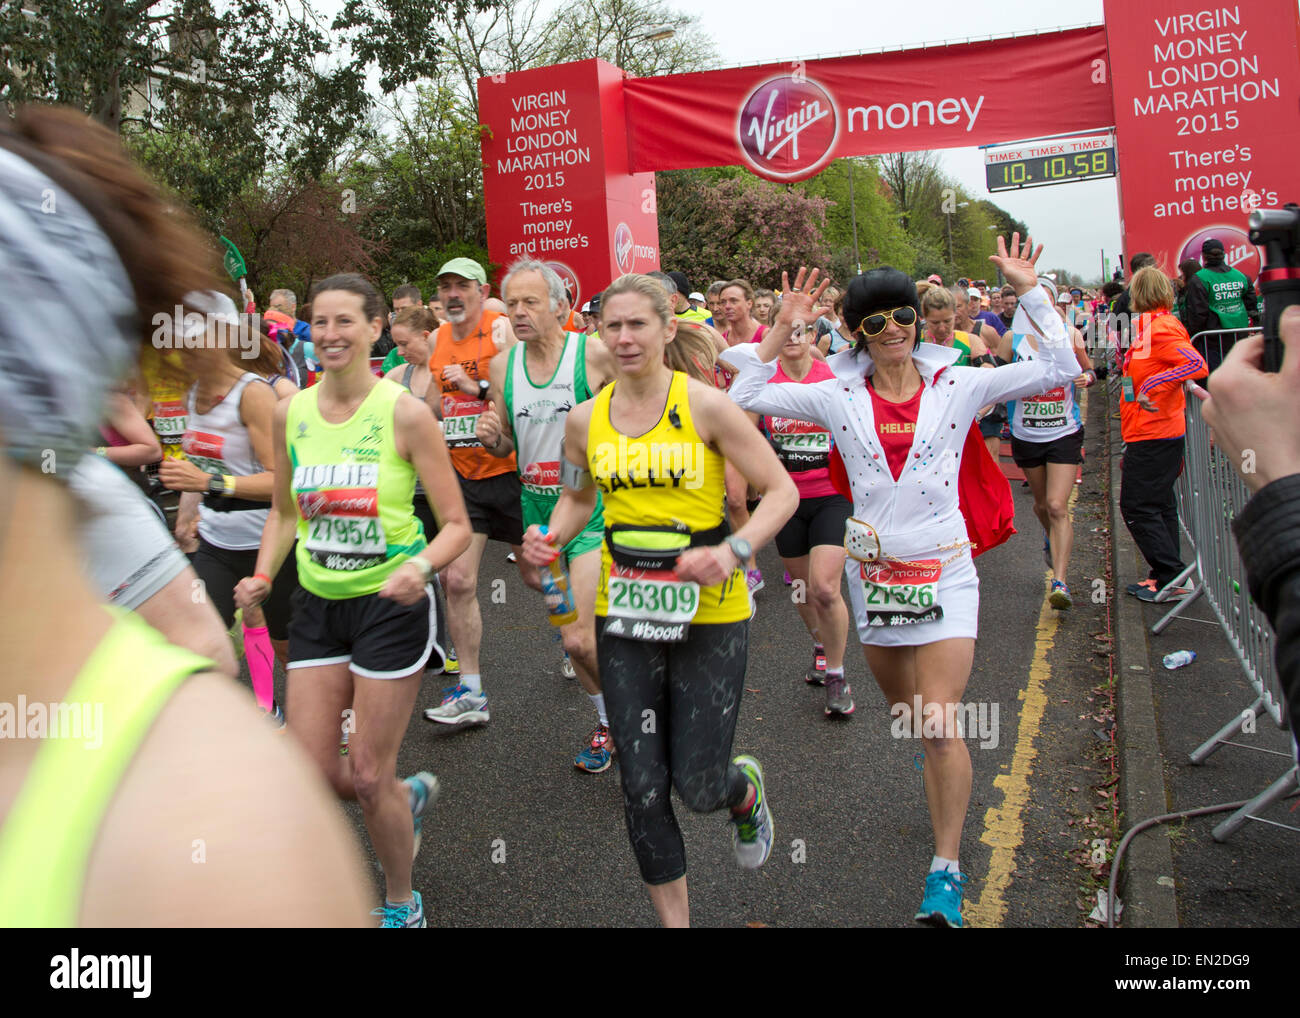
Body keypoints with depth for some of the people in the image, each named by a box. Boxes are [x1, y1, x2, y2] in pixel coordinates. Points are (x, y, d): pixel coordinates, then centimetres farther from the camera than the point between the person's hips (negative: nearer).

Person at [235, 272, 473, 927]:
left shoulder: (405, 413, -13)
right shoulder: (290, 413, 0)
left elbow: (457, 525, -10)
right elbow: (284, 512, 14)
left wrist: (421, 565, -30)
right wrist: (263, 576, -3)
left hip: (391, 604, -5)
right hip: (317, 605, 5)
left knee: (367, 778, 3)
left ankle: (401, 906, 31)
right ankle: (408, 796, 39)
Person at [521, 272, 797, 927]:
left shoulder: (705, 406, -10)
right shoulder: (585, 419, 2)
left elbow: (782, 491, -7)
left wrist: (733, 550, -23)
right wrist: (552, 539, -2)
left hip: (708, 612, -3)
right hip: (623, 613, 3)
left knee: (698, 786, 1)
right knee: (642, 786, 5)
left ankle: (745, 789, 40)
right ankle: (674, 917, 28)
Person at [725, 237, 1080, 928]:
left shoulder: (957, 386, -2)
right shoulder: (838, 397, -1)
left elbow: (1058, 370, -1)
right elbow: (746, 397, -2)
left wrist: (1029, 292, -6)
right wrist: (782, 331, -9)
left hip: (943, 572, -2)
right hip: (874, 571, 3)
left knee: (938, 724, -10)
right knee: (901, 706, 21)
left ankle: (946, 870, 5)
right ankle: (945, 768, 56)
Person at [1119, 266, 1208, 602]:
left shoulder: (1161, 328, -15)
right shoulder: (1150, 326, 14)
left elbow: (1197, 365, -28)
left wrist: (1152, 386, -30)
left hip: (1153, 436, -10)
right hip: (1158, 433, 10)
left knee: (1138, 506, -7)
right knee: (1159, 505, 14)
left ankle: (1171, 577, -4)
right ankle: (1166, 575, 21)